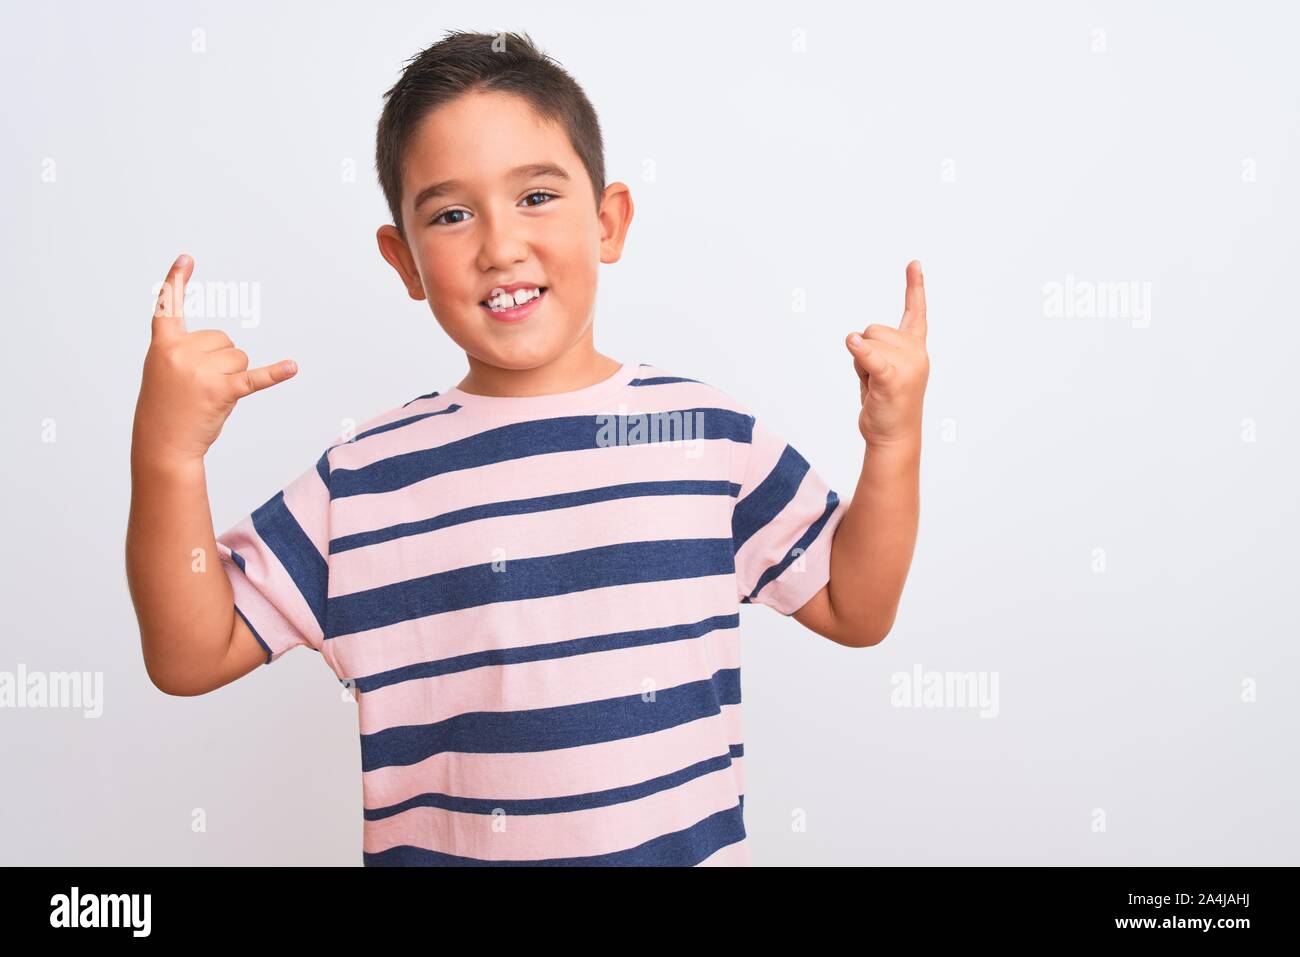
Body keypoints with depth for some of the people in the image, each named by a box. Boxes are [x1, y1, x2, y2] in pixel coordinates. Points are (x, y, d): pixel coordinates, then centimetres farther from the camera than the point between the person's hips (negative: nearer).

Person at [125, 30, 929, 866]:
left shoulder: (713, 435, -6)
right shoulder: (363, 483, -8)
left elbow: (856, 609, 2)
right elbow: (191, 657, -6)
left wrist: (894, 446, -12)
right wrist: (168, 456, -18)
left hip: (689, 847, 1)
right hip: (437, 847, 0)